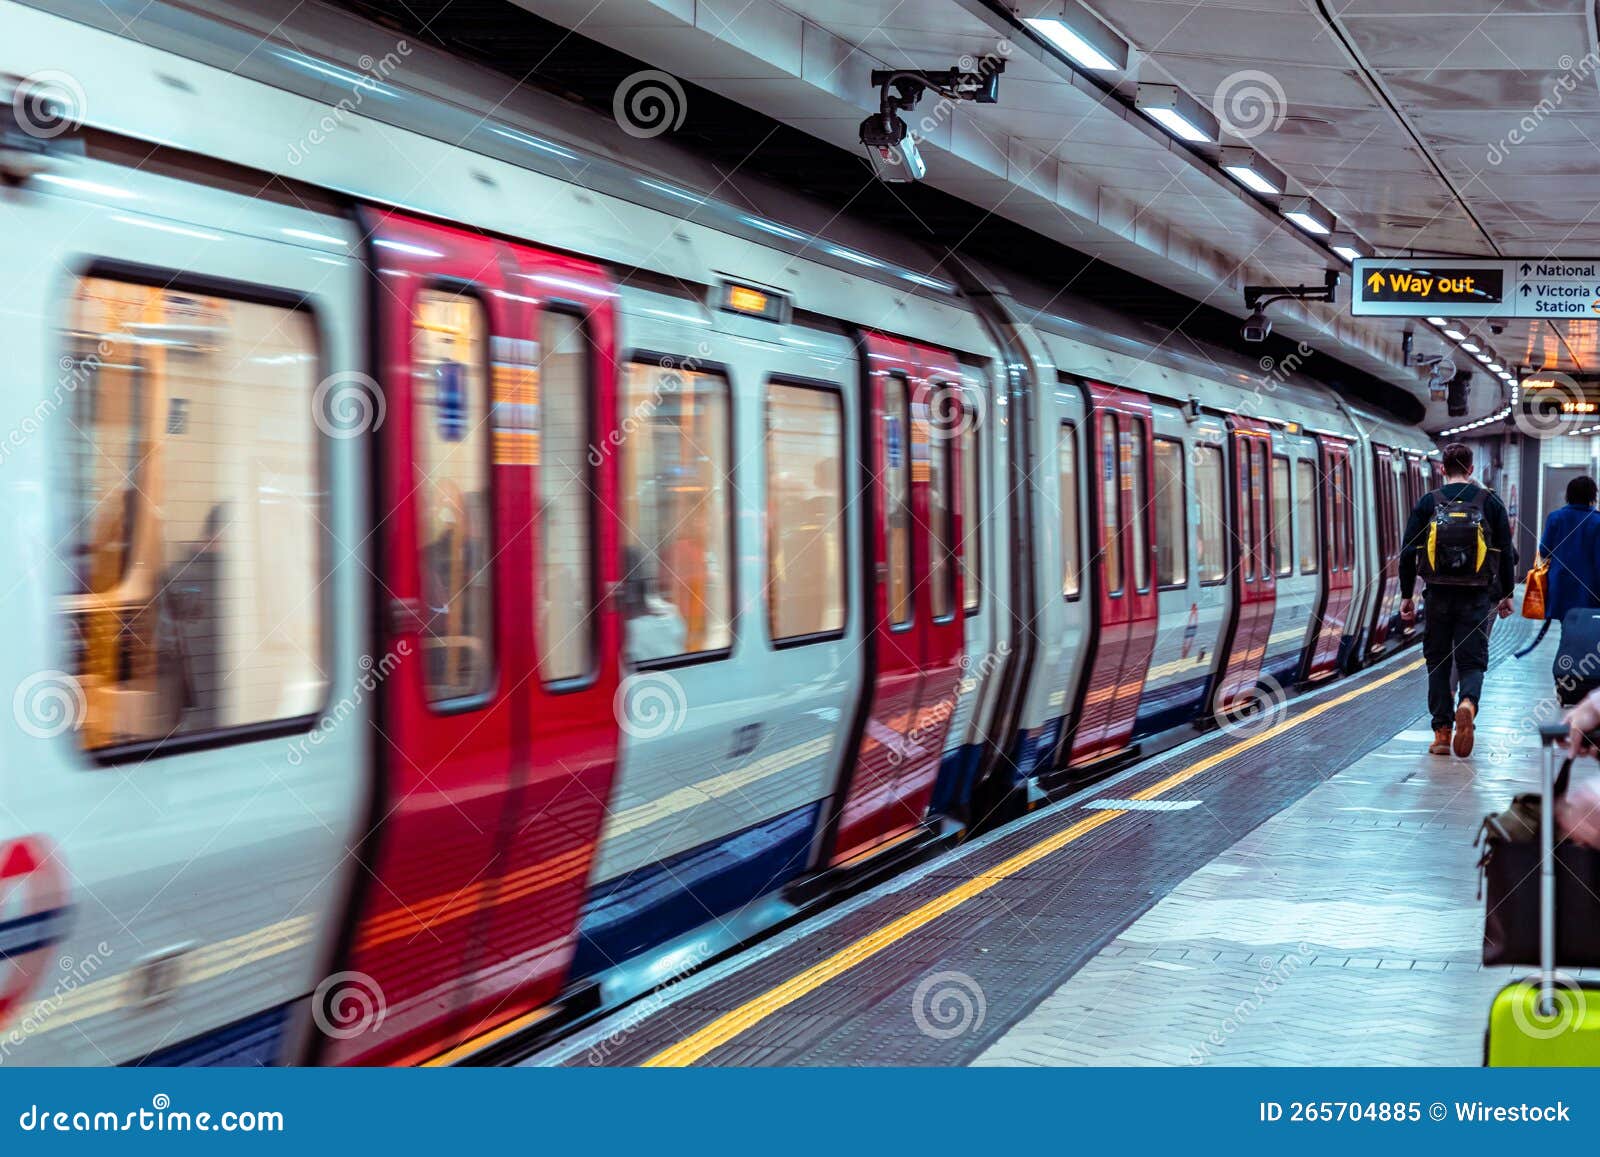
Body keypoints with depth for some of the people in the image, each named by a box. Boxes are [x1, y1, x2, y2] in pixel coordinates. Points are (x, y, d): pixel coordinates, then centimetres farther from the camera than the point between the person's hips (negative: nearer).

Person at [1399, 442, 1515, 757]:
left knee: (1438, 663, 11)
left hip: (1438, 597, 0)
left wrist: (1407, 596, 5)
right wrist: (1506, 595, 13)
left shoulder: (1428, 503, 2)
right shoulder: (1490, 503, 3)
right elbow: (1506, 554, 3)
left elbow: (1408, 552, -2)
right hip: (1476, 597, 0)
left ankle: (1442, 732, 8)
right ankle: (1467, 704, -27)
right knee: (1472, 661, 4)